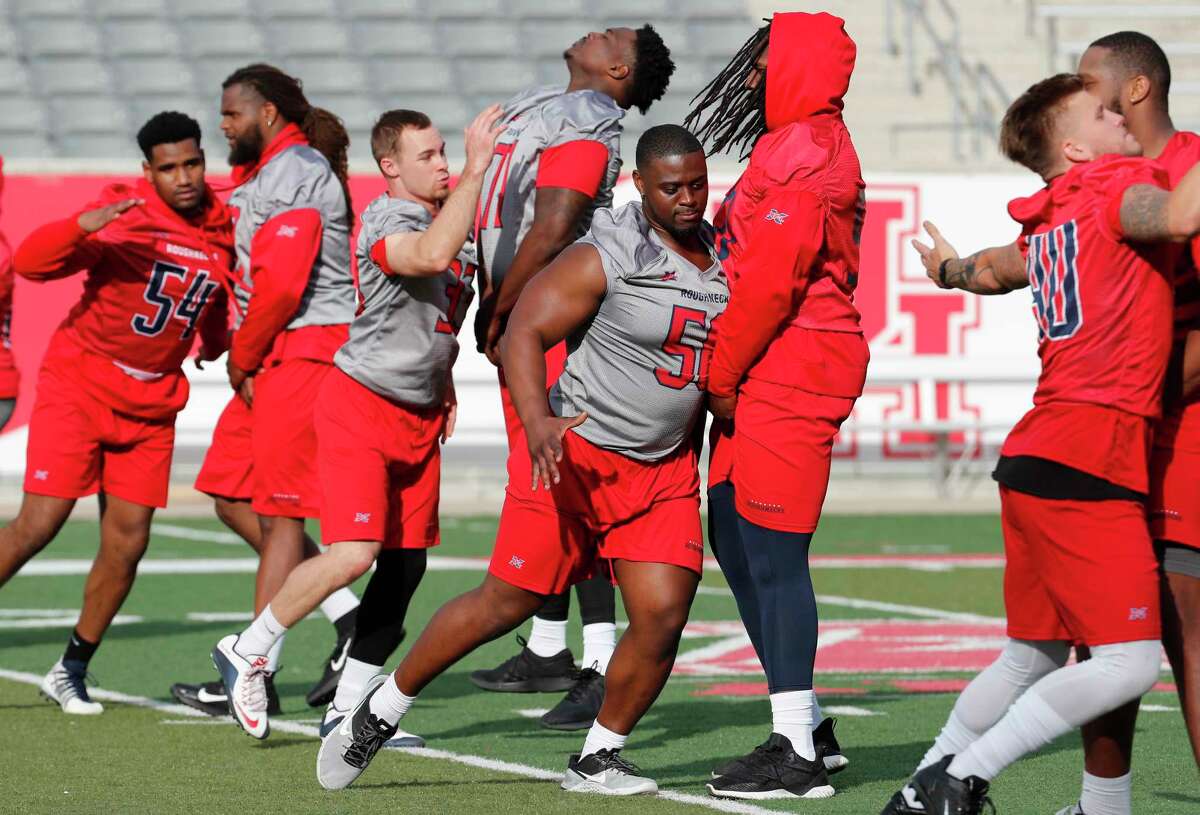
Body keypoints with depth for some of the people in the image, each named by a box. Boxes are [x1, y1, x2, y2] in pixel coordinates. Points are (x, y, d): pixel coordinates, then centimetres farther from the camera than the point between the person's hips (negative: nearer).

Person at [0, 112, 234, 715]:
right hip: (79, 386, -5)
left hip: (152, 405, 5)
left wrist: (218, 343, 7)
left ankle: (70, 673, 15)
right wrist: (85, 226, -38)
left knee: (127, 544, 0)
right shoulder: (122, 214, -14)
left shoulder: (223, 231, 3)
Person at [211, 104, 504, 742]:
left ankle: (347, 710, 13)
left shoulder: (456, 215, 8)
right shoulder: (385, 222, -19)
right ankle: (246, 652, 2)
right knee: (353, 555, -19)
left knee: (405, 566, 5)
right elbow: (432, 256, -42)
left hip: (421, 415, 8)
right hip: (360, 407, -8)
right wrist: (475, 171, -42)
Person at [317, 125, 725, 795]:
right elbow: (524, 333, -19)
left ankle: (598, 758, 10)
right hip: (575, 455, -5)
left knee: (663, 615, -8)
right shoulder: (606, 256, -15)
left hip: (664, 470, 5)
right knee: (507, 603, -1)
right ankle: (382, 709, 16)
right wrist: (537, 423, -32)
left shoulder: (722, 258, 7)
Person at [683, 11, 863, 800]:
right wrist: (723, 378, 13)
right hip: (769, 377, 11)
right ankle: (807, 726, 21)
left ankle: (798, 755, -5)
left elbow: (770, 281, -19)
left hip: (787, 377, -11)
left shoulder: (805, 153, -14)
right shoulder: (792, 145, 19)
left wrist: (718, 377, -11)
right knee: (734, 541, 14)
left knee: (773, 553, -8)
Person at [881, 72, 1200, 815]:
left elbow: (997, 268, 41)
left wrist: (951, 270, 65)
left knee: (1035, 657, 18)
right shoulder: (1119, 185, -6)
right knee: (1127, 662, -12)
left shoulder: (1047, 224, 19)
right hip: (1087, 464, -10)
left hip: (1036, 459, 10)